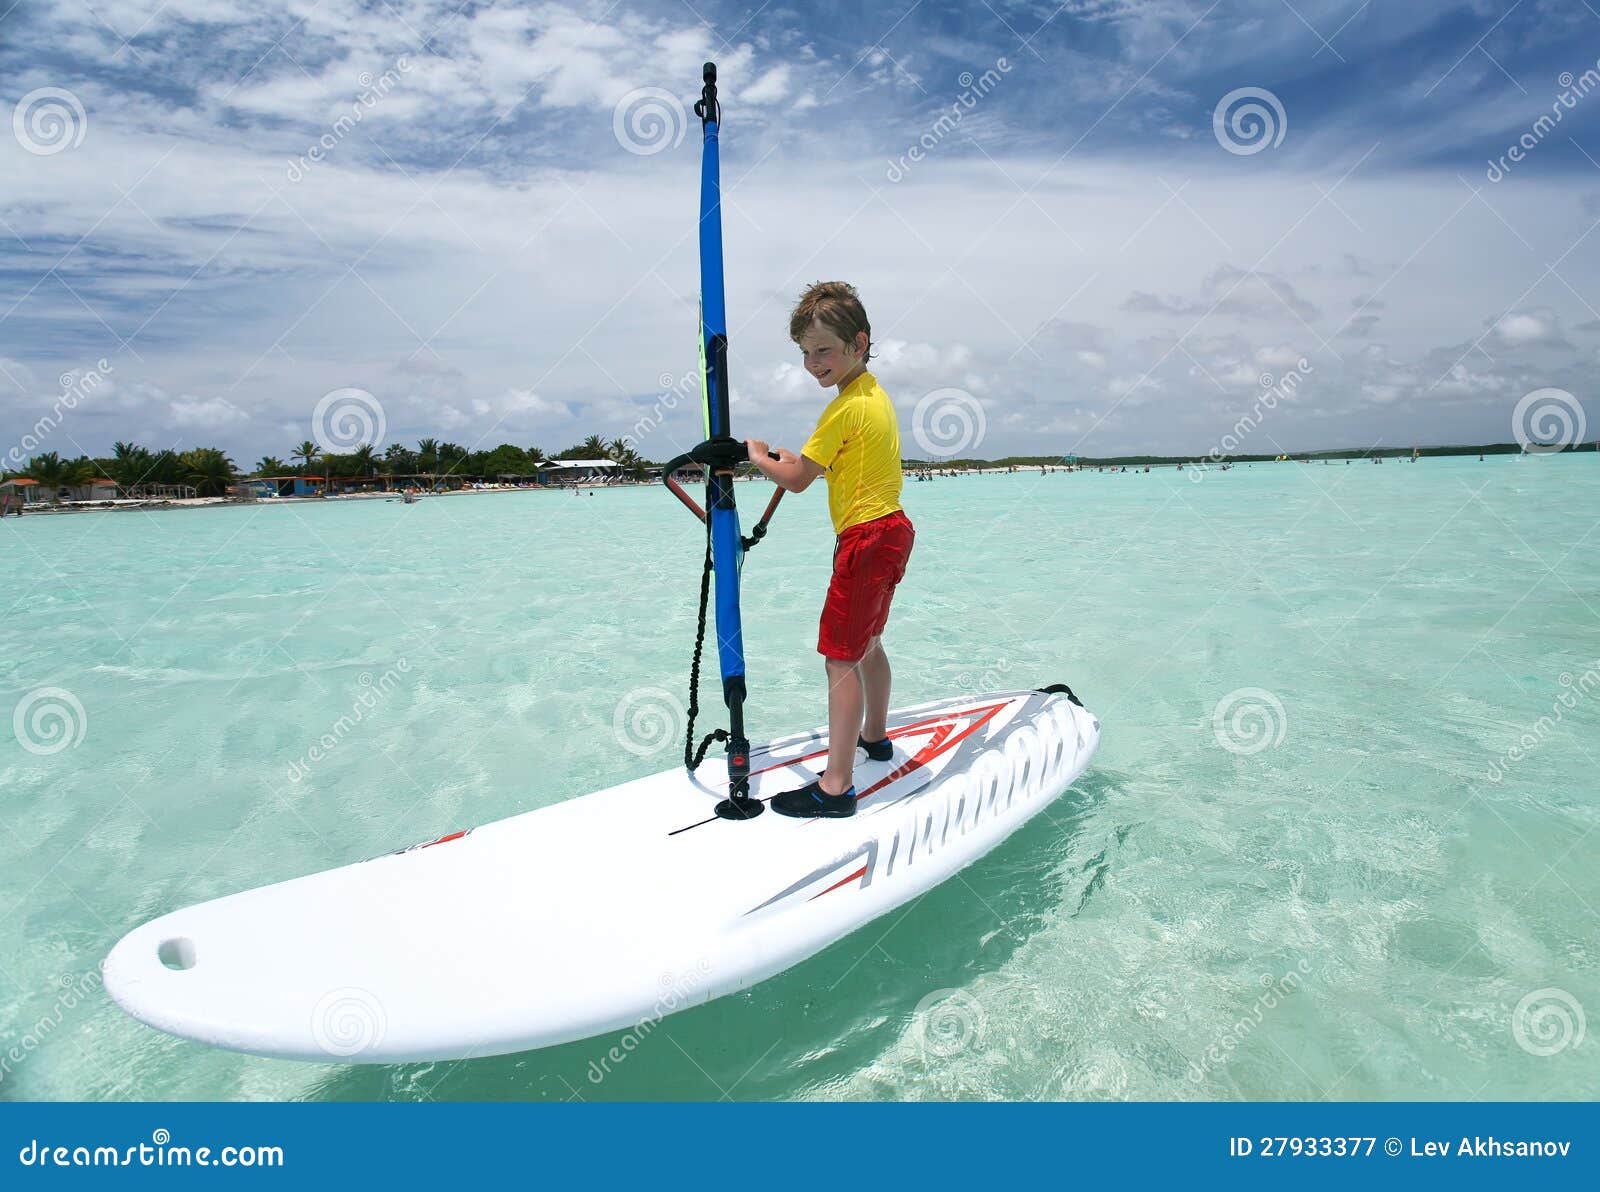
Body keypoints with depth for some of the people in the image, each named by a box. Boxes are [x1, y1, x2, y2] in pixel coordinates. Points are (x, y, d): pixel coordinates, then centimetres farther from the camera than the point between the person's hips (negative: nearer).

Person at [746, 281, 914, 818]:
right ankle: (875, 735, 40)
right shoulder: (876, 393, 12)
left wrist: (758, 456, 4)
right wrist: (796, 458, 13)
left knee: (841, 657, -11)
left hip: (866, 536, -10)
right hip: (892, 529, 10)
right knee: (867, 642, 23)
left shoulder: (844, 408, -18)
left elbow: (796, 480, -13)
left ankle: (836, 786, -11)